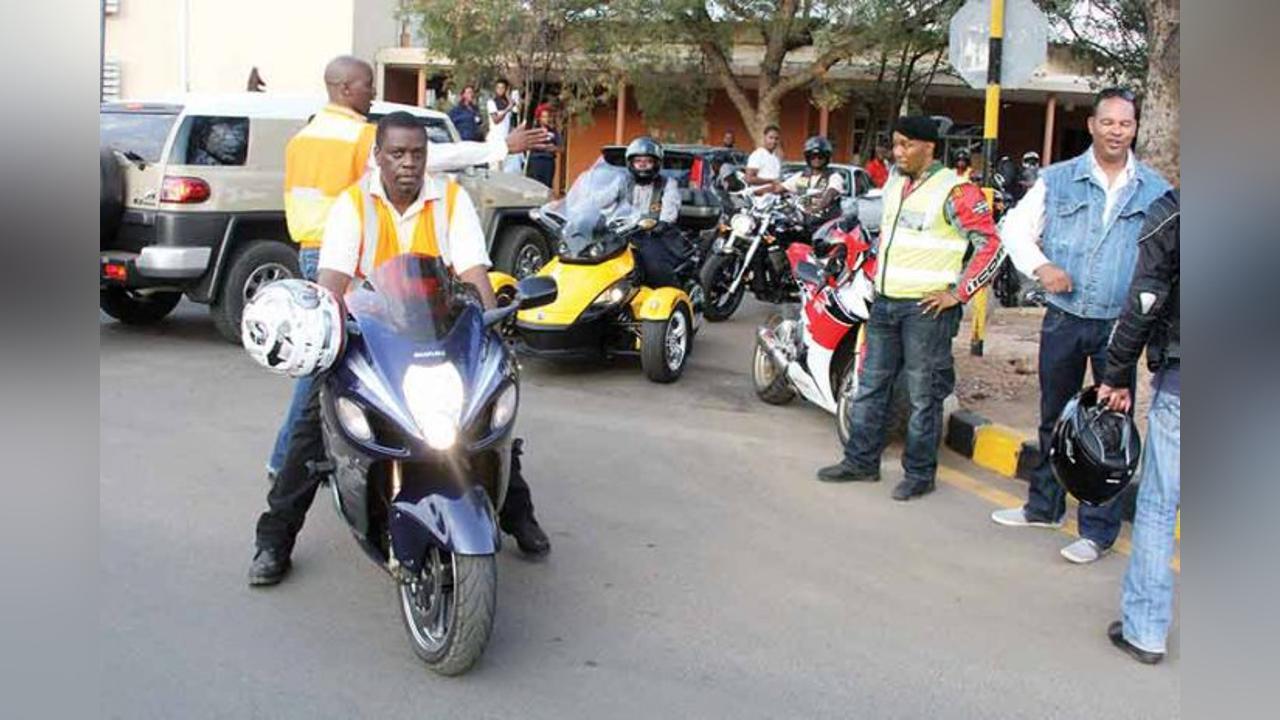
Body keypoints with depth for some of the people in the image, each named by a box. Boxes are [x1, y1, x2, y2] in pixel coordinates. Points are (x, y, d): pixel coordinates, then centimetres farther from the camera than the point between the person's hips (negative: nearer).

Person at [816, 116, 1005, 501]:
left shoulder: (955, 192, -12)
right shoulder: (893, 184, 13)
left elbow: (991, 245, -14)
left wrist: (957, 294, -14)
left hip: (926, 308, -8)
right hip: (885, 302, 8)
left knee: (923, 396, 2)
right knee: (871, 386, 13)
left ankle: (920, 473, 13)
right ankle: (861, 461, 24)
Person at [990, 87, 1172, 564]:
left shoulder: (1156, 192, 3)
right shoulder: (1057, 180, 2)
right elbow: (1016, 227, 5)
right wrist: (1041, 266, -12)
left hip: (1121, 326, -1)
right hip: (1064, 319, 1)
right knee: (1055, 417, 16)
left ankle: (1098, 530, 11)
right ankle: (1044, 506, 32)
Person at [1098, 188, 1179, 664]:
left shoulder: (1169, 213, -5)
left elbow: (1144, 304, -7)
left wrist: (1116, 377, 2)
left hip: (1179, 377, -3)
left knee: (1156, 505, 6)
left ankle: (1144, 629, 11)